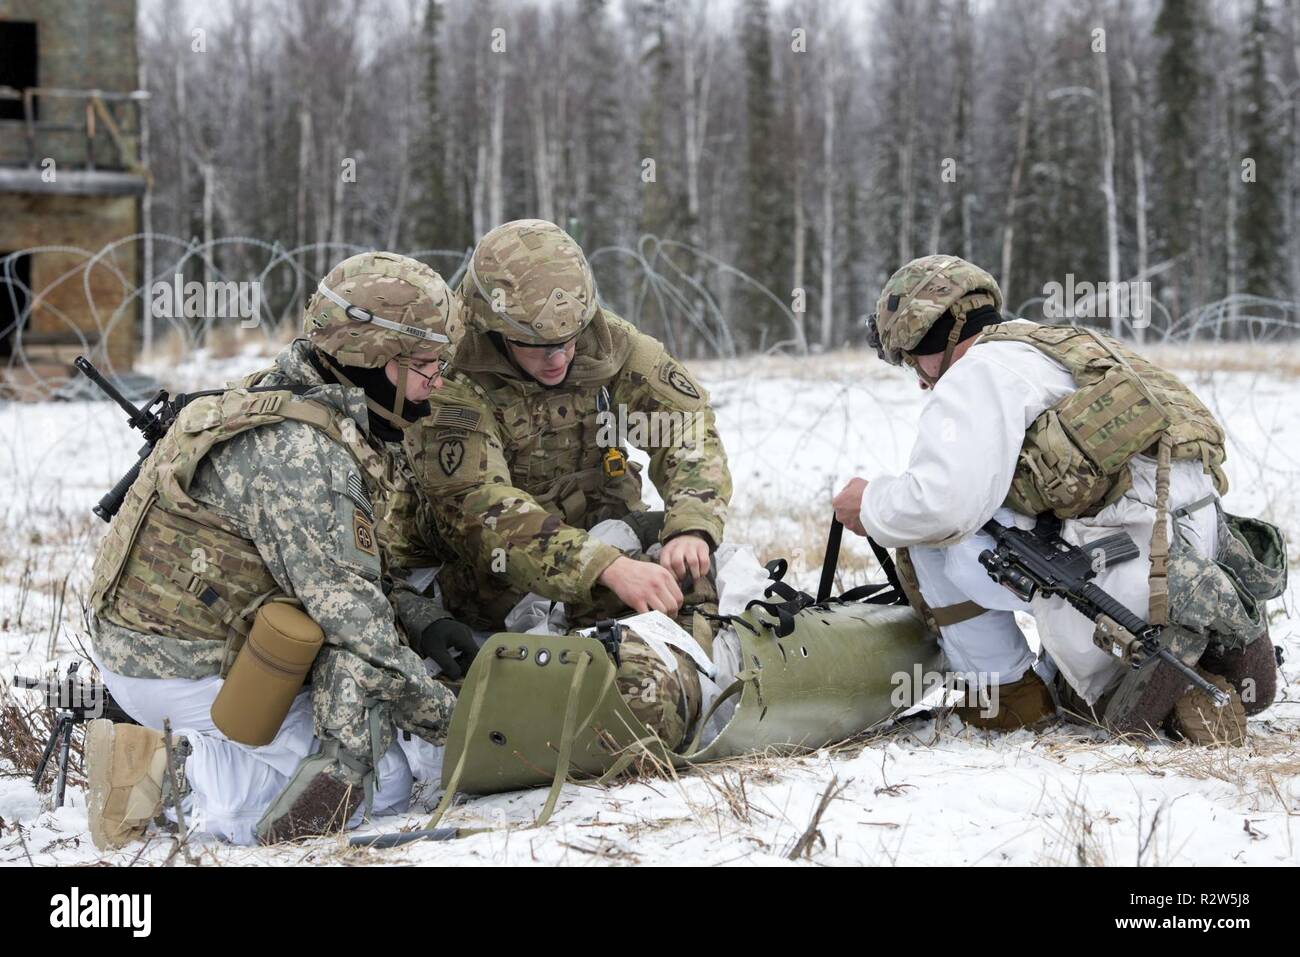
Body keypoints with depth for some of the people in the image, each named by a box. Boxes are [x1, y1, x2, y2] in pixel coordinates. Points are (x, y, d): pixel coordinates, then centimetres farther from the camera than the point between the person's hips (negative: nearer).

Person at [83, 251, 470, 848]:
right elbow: (346, 608, -26)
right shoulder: (298, 448, -24)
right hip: (188, 672, -10)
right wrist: (440, 713, -20)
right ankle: (174, 774, -13)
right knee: (386, 777, -8)